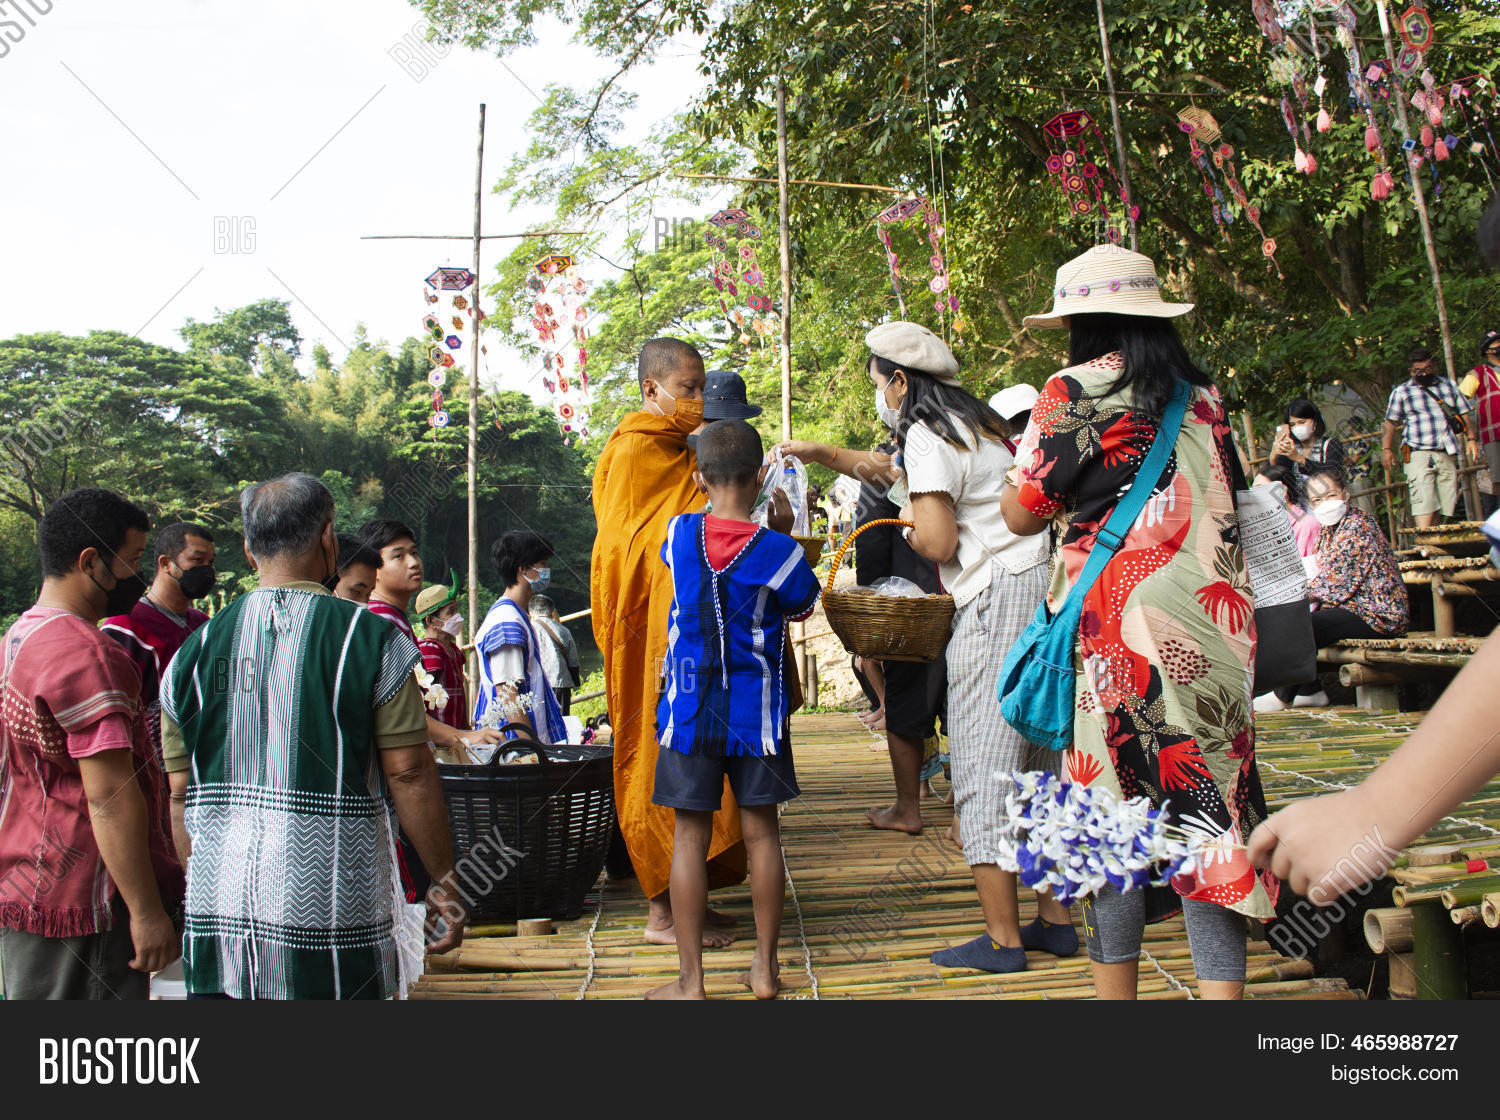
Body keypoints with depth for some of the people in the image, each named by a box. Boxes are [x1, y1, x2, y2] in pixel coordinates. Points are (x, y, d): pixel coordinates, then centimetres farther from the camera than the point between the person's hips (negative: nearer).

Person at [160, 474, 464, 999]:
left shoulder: (193, 651, 5)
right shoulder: (370, 640, -7)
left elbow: (180, 793, 10)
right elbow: (409, 772, -8)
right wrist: (443, 882, 1)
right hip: (331, 911, -4)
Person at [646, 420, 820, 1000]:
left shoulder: (680, 533, -3)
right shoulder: (779, 551, -9)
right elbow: (803, 607, 9)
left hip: (689, 707, 1)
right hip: (756, 708, -1)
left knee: (690, 837, 5)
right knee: (761, 834, 10)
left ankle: (690, 980, 11)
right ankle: (765, 968, 21)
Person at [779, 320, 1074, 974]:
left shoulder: (927, 434, -8)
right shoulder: (975, 424, 22)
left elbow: (937, 544, -16)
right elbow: (889, 470, 36)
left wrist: (910, 527, 4)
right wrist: (821, 453, 40)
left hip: (996, 600, -10)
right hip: (1039, 587, 10)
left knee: (982, 768, -5)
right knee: (1034, 760, 12)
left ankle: (1002, 939, 0)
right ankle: (1055, 920, 18)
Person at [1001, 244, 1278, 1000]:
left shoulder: (1075, 392, -6)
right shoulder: (1202, 396, 11)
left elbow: (1024, 513, -3)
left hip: (1120, 625, -5)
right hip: (1211, 625, 5)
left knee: (1115, 801, 4)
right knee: (1210, 795, 7)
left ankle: (1116, 988, 14)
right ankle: (1221, 979, 5)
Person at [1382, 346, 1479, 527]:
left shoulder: (1448, 386, 18)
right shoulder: (1401, 392, 9)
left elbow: (1463, 414, 19)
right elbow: (1390, 422, 8)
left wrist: (1471, 438, 6)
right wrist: (1386, 448, -4)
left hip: (1448, 454, 4)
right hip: (1419, 455, -4)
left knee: (1444, 504, -1)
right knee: (1424, 501, -18)